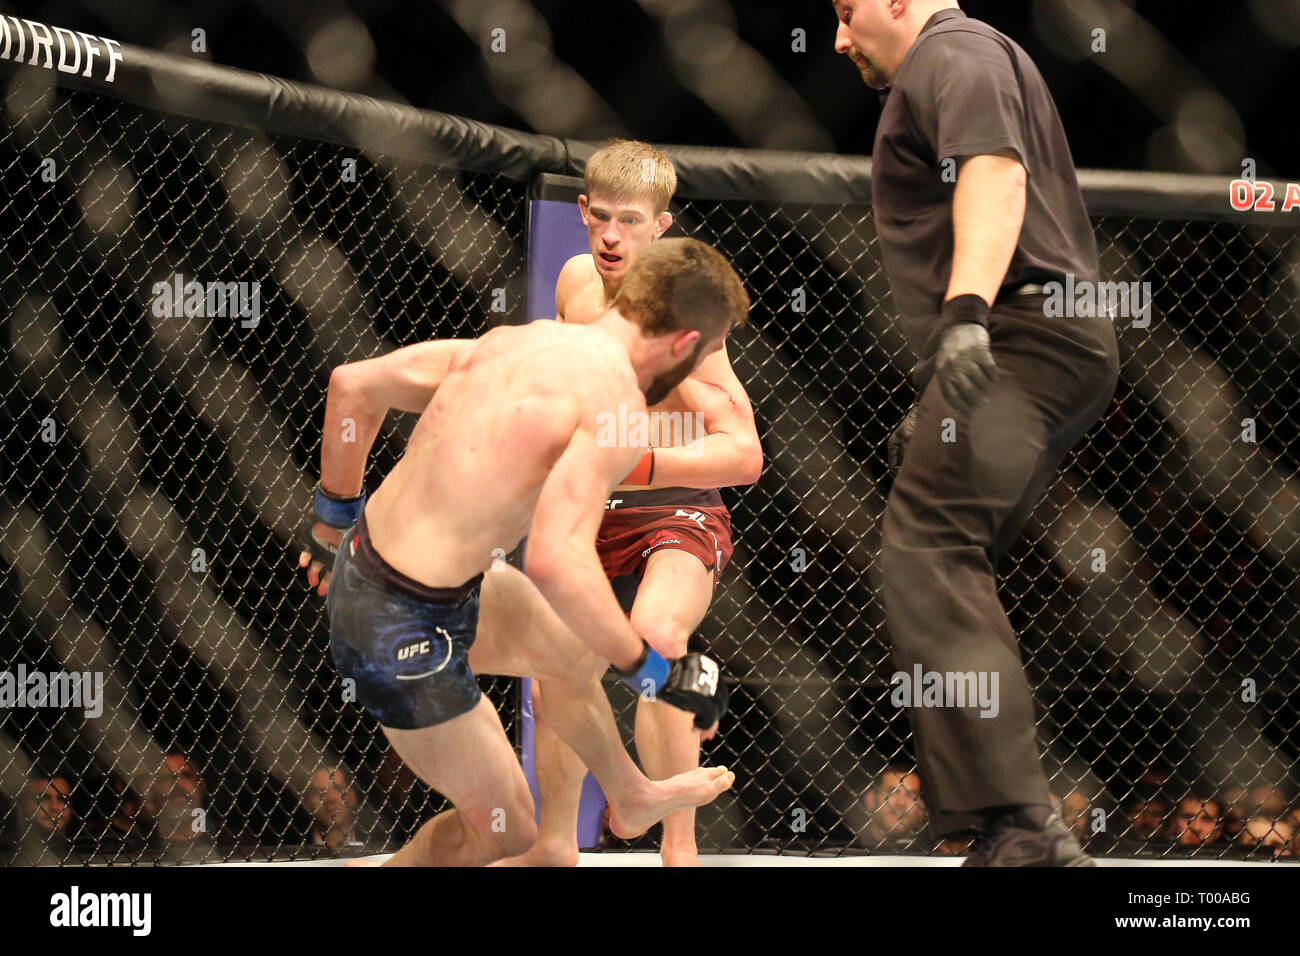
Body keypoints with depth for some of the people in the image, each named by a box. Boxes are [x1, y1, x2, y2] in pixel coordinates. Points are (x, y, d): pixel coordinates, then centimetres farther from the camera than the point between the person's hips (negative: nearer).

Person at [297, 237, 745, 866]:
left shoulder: (513, 342, 5)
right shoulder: (615, 398, -20)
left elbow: (353, 384, 12)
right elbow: (557, 560, -32)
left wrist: (335, 520, 24)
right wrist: (656, 673, -21)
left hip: (363, 558, 9)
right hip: (406, 632, -9)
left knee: (574, 649, 31)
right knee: (504, 832, 10)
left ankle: (631, 798, 55)